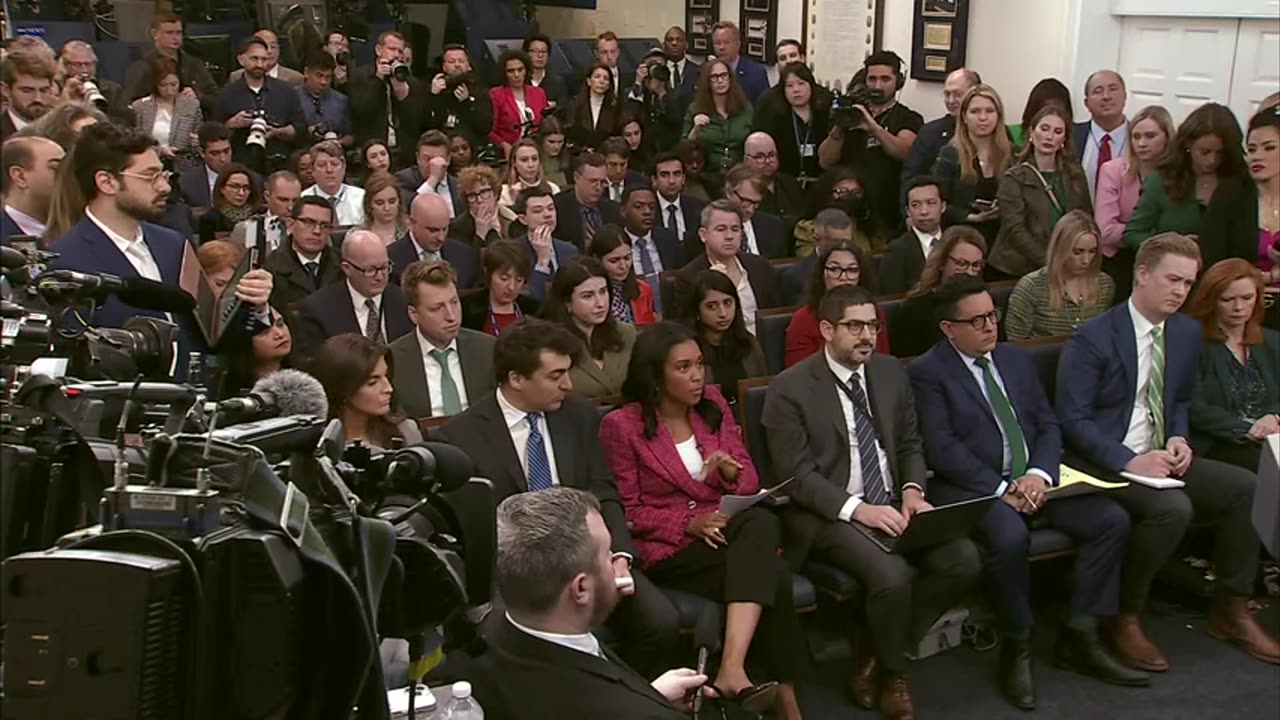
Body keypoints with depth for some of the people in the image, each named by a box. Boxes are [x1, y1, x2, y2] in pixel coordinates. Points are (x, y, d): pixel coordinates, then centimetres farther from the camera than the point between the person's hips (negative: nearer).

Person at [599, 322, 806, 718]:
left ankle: (732, 670, -40)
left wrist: (730, 469, -15)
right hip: (669, 548, -4)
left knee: (762, 523, -34)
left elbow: (749, 480, 10)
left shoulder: (713, 404, 9)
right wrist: (689, 523, -19)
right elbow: (630, 512, -3)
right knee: (769, 572, -31)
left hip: (729, 528, 4)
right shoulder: (621, 425, -5)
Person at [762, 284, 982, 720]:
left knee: (963, 560, -18)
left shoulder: (891, 372, 10)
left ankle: (876, 654, 1)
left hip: (892, 505, 6)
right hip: (829, 515, -6)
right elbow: (797, 474, -12)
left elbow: (910, 445, 16)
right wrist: (857, 508, -23)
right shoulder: (790, 388, -8)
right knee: (893, 575, -32)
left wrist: (913, 490, -6)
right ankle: (892, 674, 1)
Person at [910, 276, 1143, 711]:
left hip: (1033, 480, 6)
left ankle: (1078, 638, -3)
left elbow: (1048, 426, 11)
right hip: (974, 489, -6)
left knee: (1113, 519, -13)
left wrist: (1039, 473, -10)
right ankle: (1016, 649, -13)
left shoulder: (1017, 359, 15)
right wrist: (1001, 489, -21)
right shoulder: (927, 373, -4)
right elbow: (942, 449, -13)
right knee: (1011, 538, -36)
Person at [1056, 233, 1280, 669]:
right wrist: (1129, 461, -23)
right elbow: (1072, 420, -15)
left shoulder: (1187, 332, 9)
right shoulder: (1093, 338, -12)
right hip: (1105, 463, -7)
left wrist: (1179, 439, 0)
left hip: (1159, 459, 7)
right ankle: (1124, 619, -13)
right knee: (1173, 508, -32)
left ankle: (1230, 610, 6)